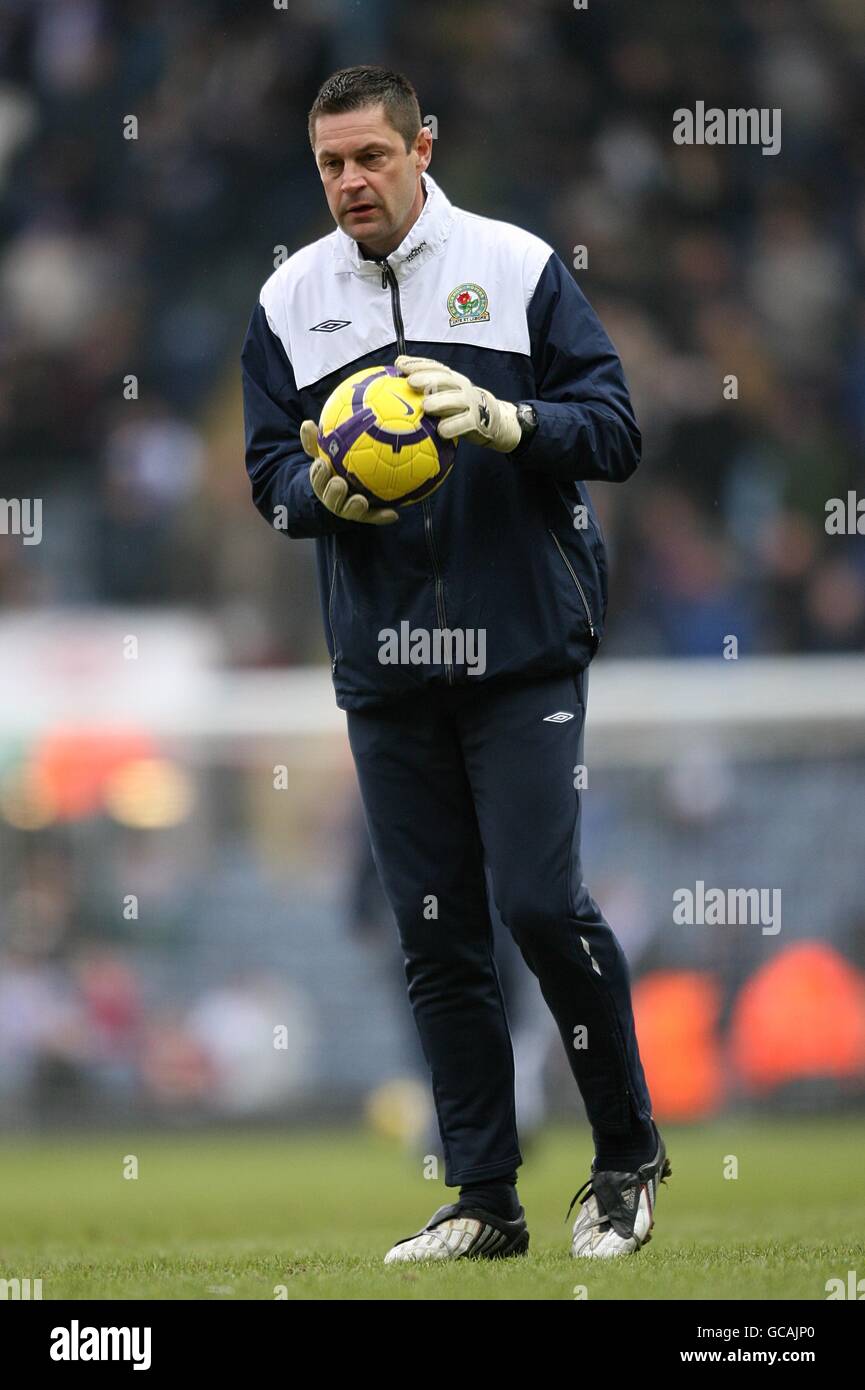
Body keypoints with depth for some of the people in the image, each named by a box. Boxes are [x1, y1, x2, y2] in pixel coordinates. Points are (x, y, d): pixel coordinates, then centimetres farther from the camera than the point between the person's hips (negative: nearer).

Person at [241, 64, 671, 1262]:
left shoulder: (517, 268, -1)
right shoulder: (289, 301, 9)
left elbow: (615, 430, -3)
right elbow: (269, 472, 12)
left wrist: (506, 420, -22)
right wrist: (324, 492, -11)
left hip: (523, 654, -4)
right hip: (383, 668, 4)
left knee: (541, 903, -11)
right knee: (436, 937, 5)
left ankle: (629, 1160, 8)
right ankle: (484, 1201, 12)